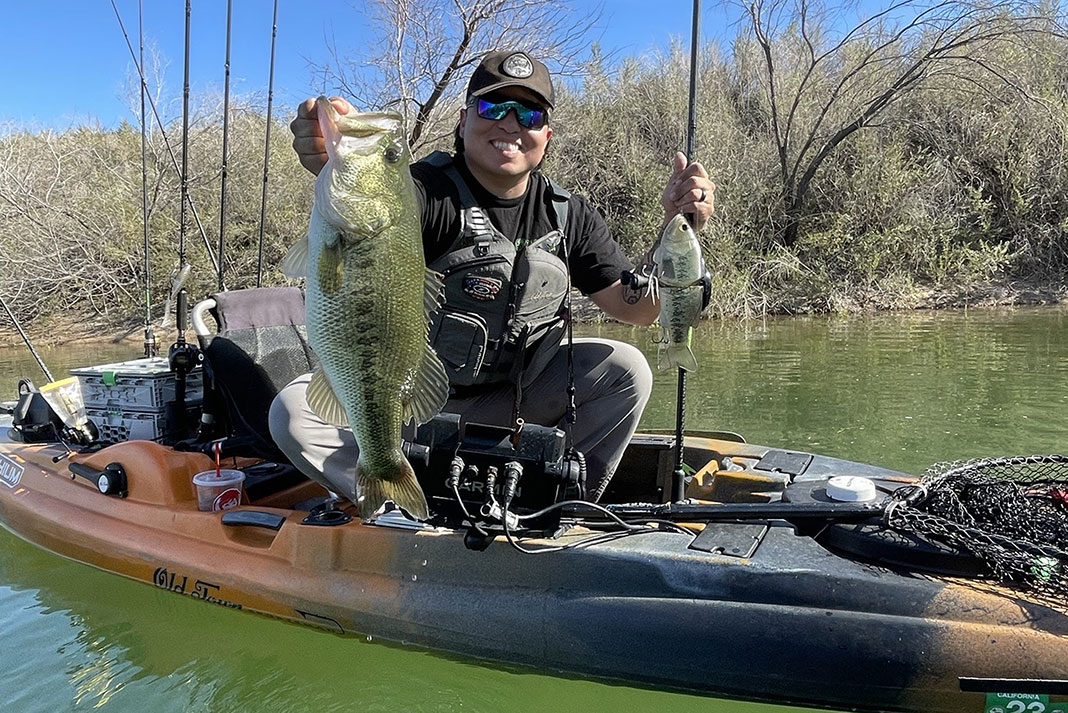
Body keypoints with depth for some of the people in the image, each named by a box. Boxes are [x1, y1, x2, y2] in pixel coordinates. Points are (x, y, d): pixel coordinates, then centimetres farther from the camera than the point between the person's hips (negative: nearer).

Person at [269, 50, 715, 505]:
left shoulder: (567, 214, 1)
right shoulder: (428, 191, -13)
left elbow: (636, 308, -1)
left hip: (509, 404, 3)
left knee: (625, 369, -16)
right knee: (293, 412, -25)